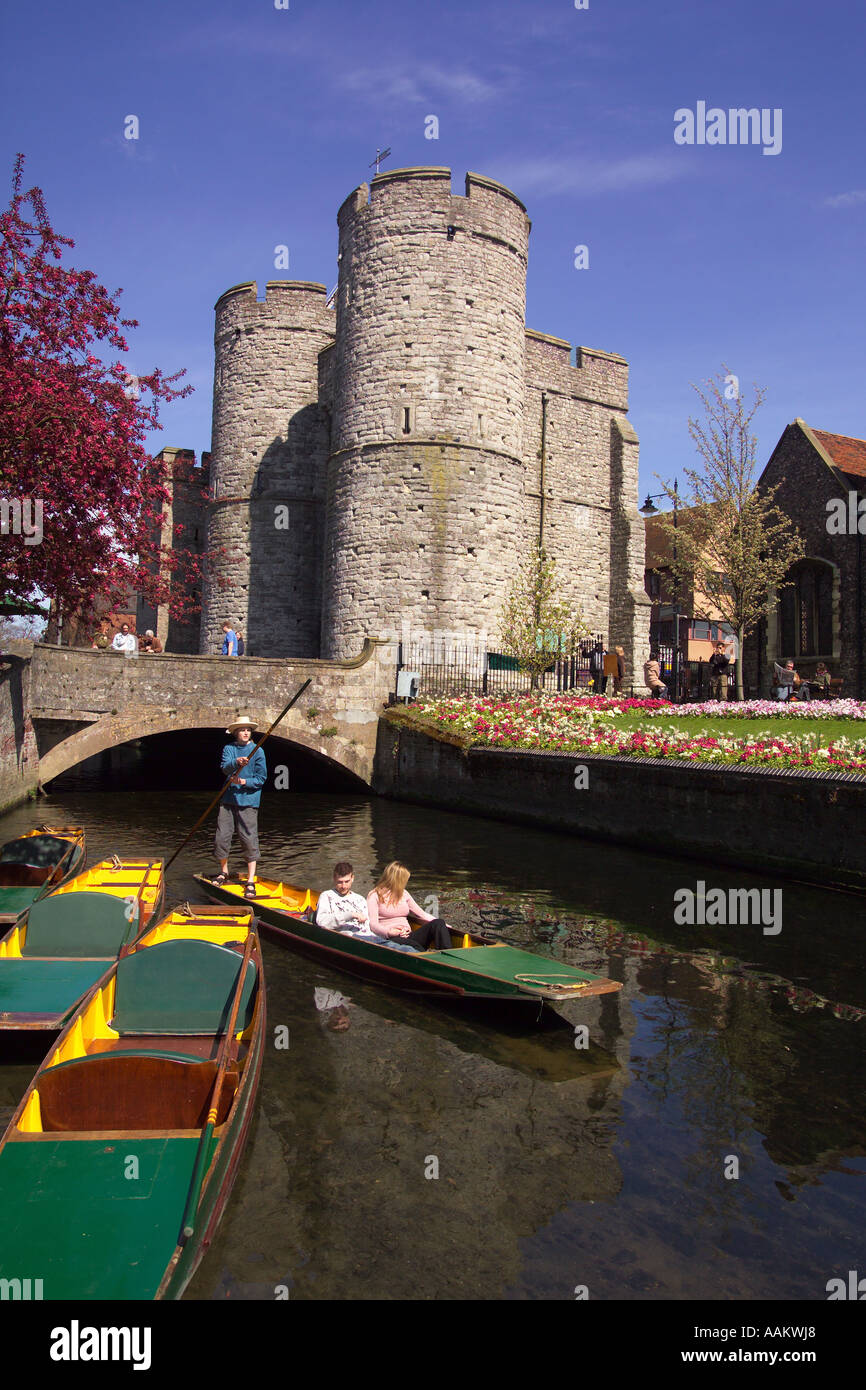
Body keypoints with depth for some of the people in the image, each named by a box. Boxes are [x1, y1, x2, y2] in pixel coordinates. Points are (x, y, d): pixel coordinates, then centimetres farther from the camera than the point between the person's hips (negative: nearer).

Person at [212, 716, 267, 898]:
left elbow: (261, 778, 0)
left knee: (249, 840, -5)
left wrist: (244, 782, -14)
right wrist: (237, 762, -31)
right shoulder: (228, 748, 8)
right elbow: (225, 766, -11)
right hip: (228, 800, 3)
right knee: (222, 837, 5)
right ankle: (224, 872, 30)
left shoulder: (257, 751, 1)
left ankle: (251, 882, 2)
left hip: (248, 802, -3)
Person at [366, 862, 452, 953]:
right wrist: (389, 932, -30)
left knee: (438, 923, -19)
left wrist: (444, 925, 9)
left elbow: (421, 914, 23)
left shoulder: (403, 893, 24)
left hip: (408, 936, 6)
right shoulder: (374, 895, 4)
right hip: (390, 939, -6)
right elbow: (373, 924, -9)